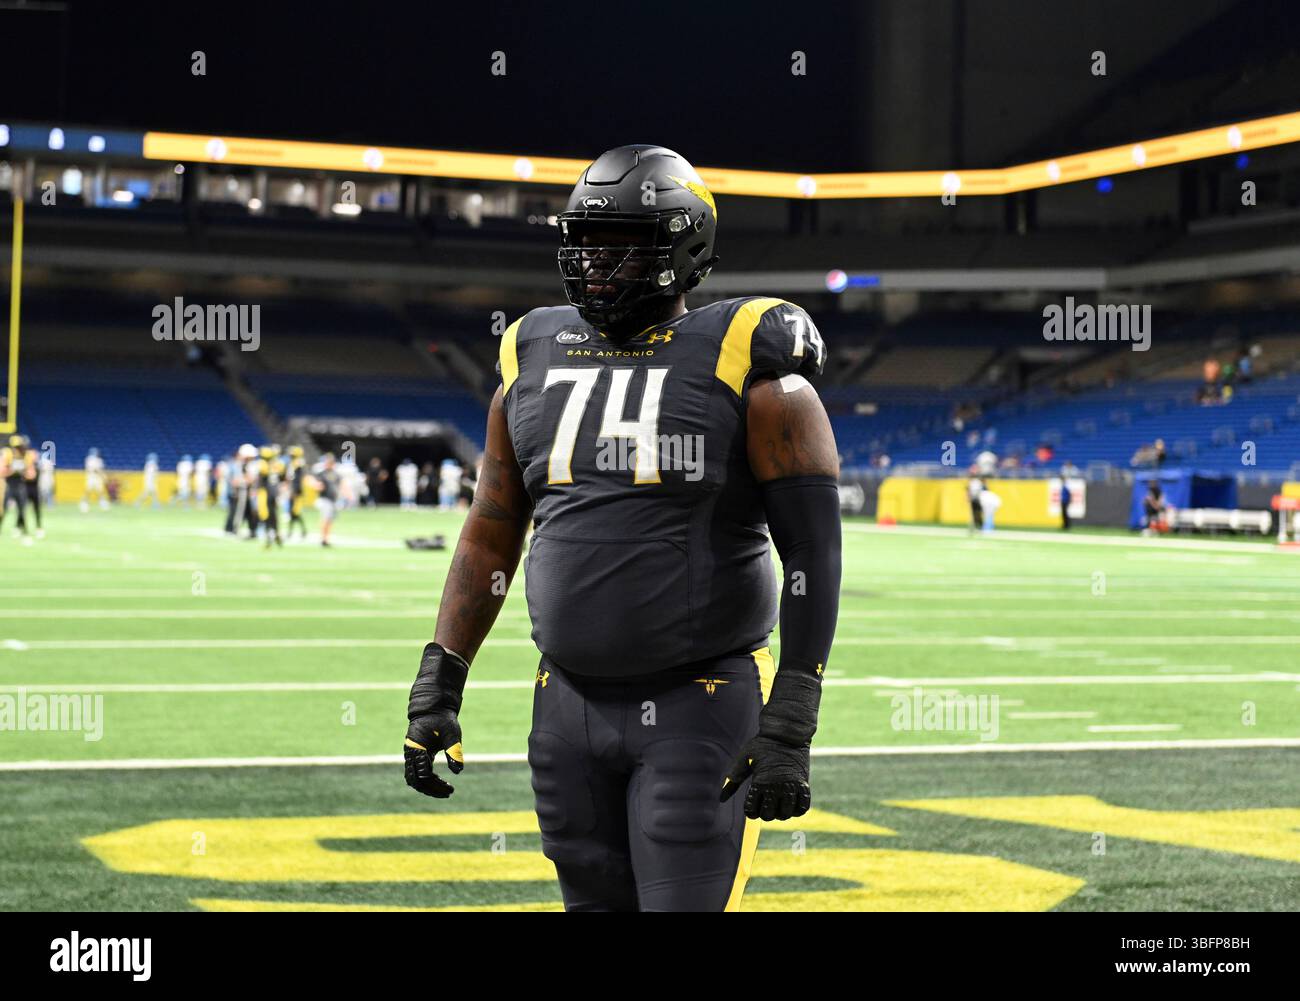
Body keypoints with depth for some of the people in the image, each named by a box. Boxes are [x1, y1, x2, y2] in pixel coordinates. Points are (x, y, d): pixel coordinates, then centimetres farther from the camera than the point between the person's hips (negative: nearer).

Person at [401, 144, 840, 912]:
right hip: (570, 707, 6)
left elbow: (812, 555, -11)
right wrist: (439, 681, 9)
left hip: (701, 710, -5)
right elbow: (491, 534, 15)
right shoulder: (535, 361, 9)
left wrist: (790, 726, -17)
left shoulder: (746, 367, -8)